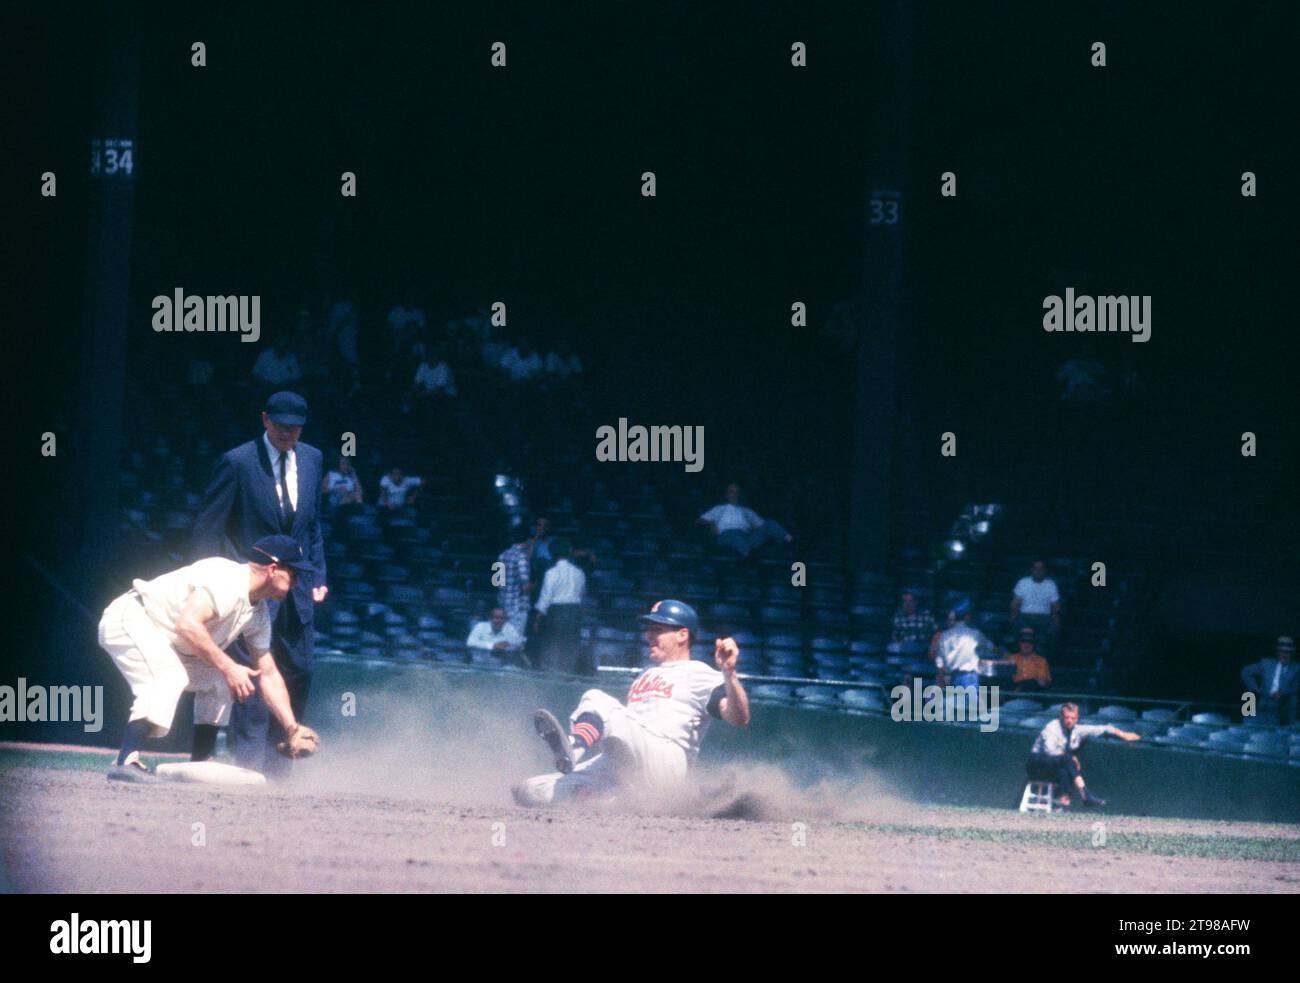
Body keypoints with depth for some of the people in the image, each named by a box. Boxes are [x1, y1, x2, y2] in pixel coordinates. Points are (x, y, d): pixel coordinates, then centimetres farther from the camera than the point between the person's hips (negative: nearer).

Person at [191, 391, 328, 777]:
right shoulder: (237, 463, -10)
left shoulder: (312, 459, 8)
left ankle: (274, 758, 16)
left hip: (296, 587, 6)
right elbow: (207, 527, -7)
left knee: (298, 673, 6)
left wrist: (317, 576, 11)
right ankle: (250, 759, -9)